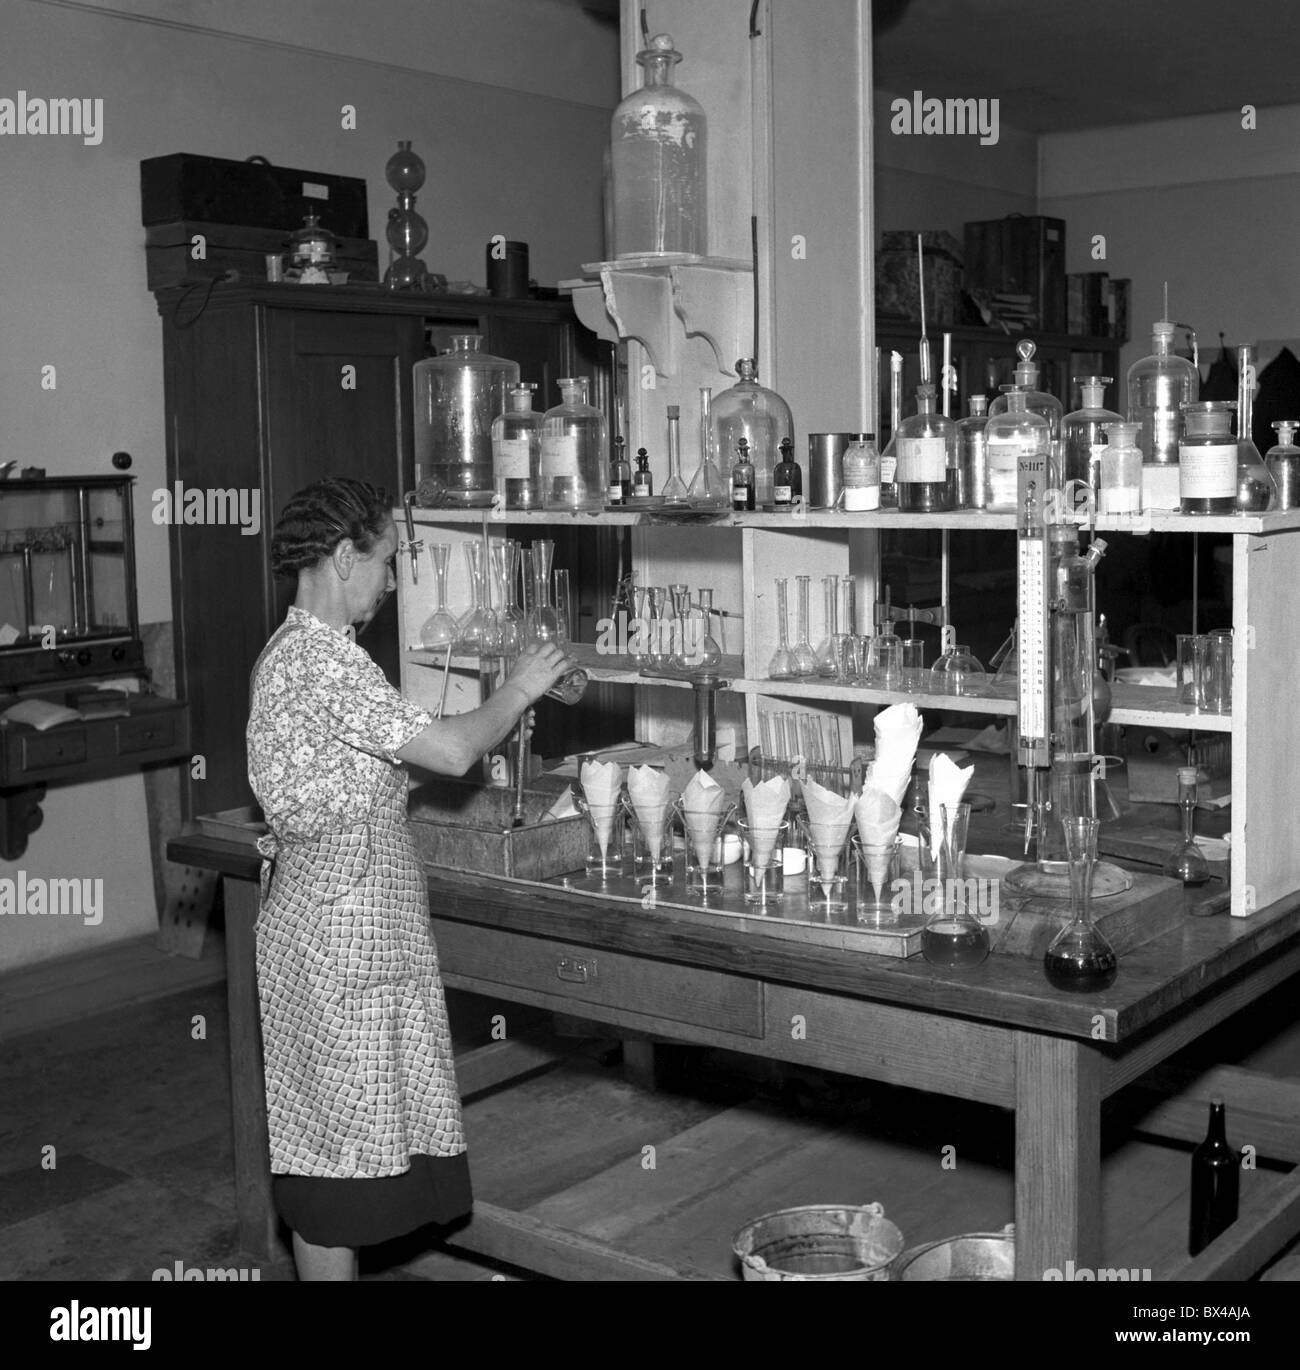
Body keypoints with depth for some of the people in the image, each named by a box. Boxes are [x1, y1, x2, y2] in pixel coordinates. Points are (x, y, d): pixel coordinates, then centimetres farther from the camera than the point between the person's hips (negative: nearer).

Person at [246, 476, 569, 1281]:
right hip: (342, 921, -10)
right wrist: (517, 692, -6)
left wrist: (498, 724, 12)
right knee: (342, 1139, 1)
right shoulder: (321, 655, -19)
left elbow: (375, 773, 15)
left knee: (347, 1137, 17)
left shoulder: (295, 650, 13)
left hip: (354, 917, 10)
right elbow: (449, 753, -23)